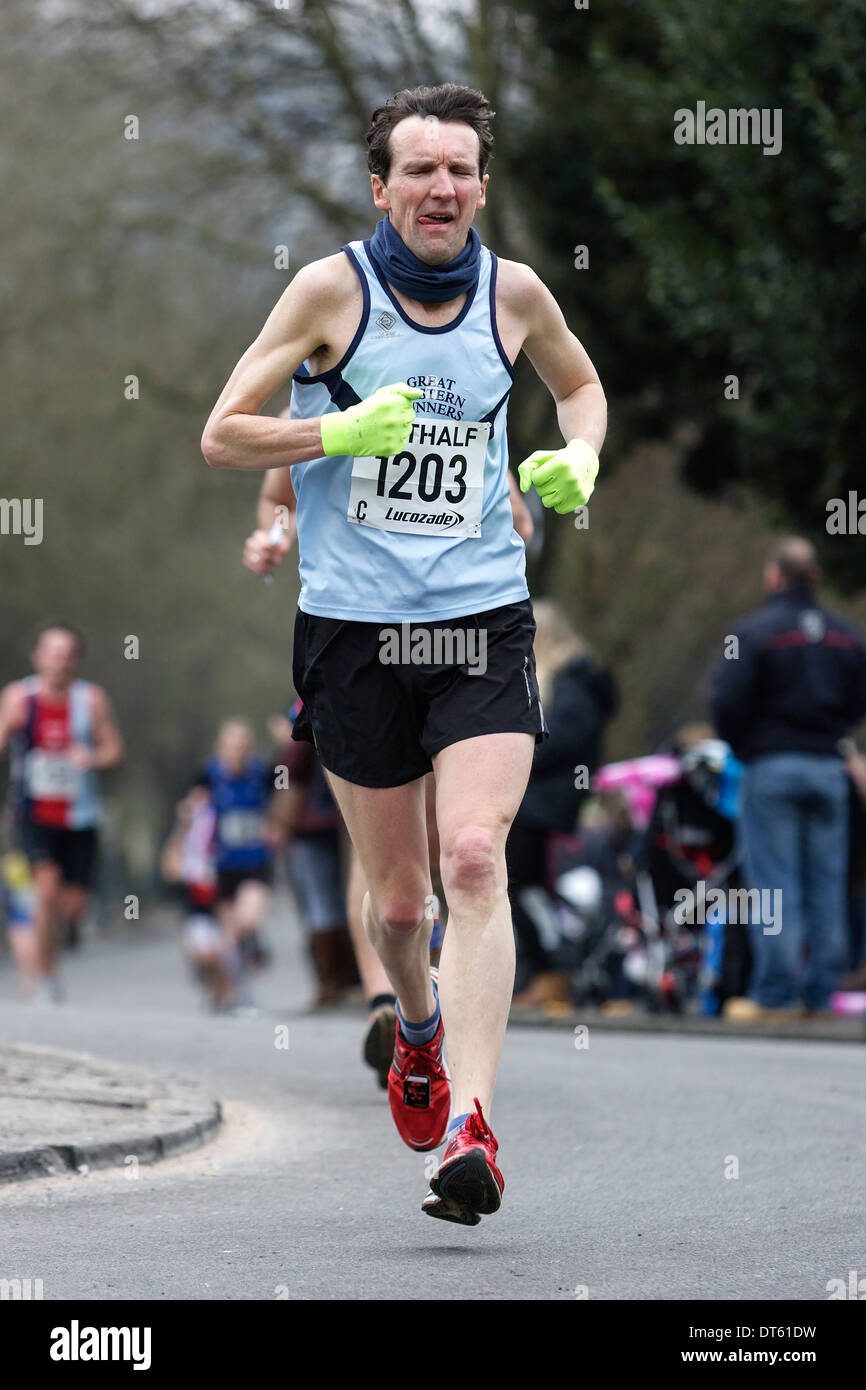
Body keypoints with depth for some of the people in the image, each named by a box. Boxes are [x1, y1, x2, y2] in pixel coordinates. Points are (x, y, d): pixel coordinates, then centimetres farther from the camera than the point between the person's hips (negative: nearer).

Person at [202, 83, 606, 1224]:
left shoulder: (515, 293, 4)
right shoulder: (332, 288, -4)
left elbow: (579, 381, 26)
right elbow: (222, 437, -2)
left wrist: (578, 461, 5)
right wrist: (342, 431, -17)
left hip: (485, 623, 1)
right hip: (353, 627, 0)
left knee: (474, 861, -18)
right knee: (397, 899, 8)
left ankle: (472, 1130, -22)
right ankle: (420, 1031, 42)